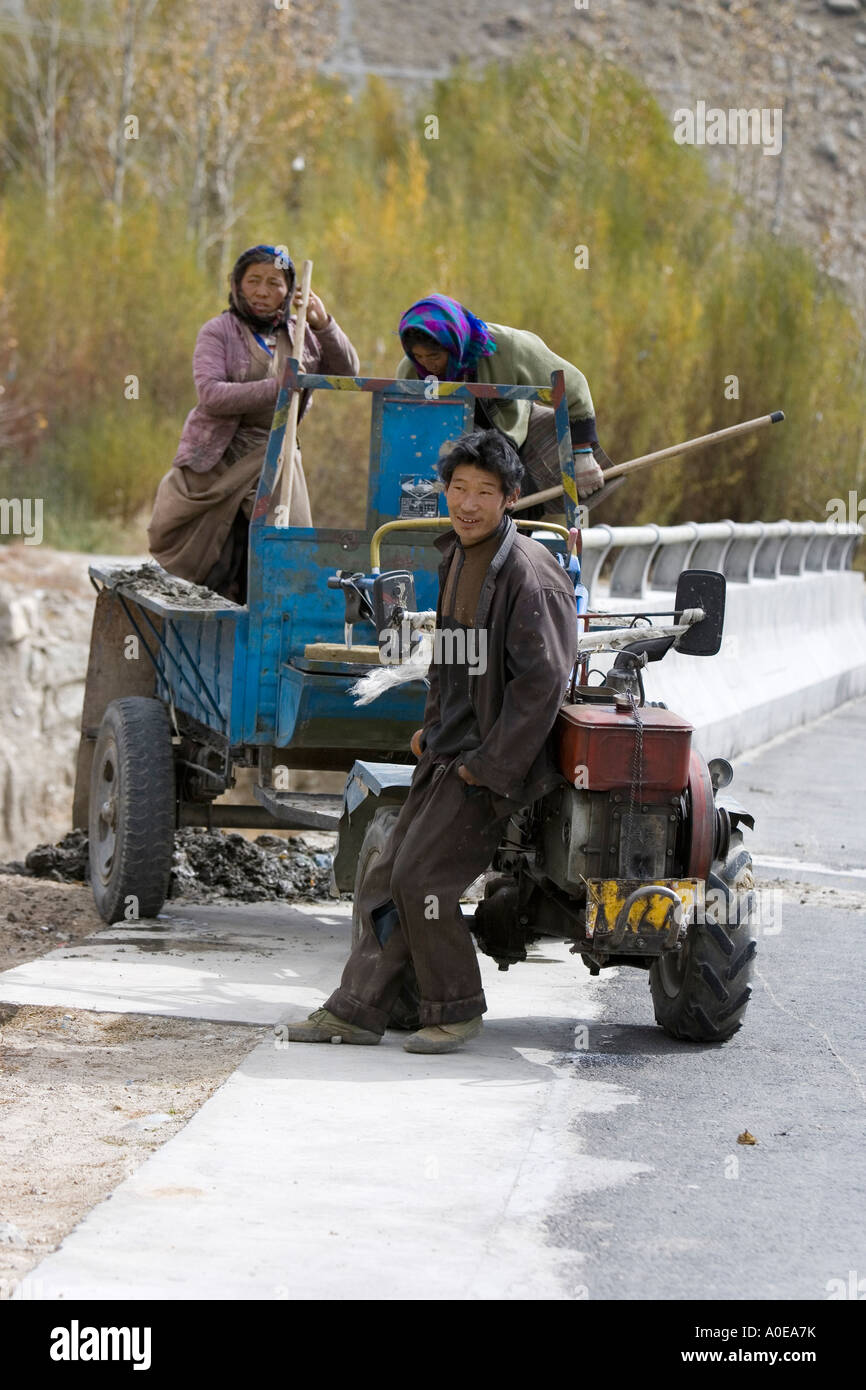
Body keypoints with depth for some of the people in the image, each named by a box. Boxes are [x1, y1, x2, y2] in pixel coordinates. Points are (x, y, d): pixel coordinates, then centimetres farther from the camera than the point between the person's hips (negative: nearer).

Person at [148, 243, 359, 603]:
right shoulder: (218, 331, -3)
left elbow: (347, 373, 2)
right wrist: (277, 389, -25)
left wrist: (324, 324, -12)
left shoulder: (301, 334, 10)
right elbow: (211, 395, -17)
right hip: (216, 463, -3)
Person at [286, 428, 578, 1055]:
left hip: (498, 758, -9)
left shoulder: (529, 574, -18)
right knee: (389, 874, 8)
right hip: (449, 753, 9)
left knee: (421, 875, -13)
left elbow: (541, 683, -22)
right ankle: (358, 1008, 15)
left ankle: (456, 1010, 2)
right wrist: (434, 730, 17)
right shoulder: (455, 554, 11)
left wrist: (487, 768, -20)